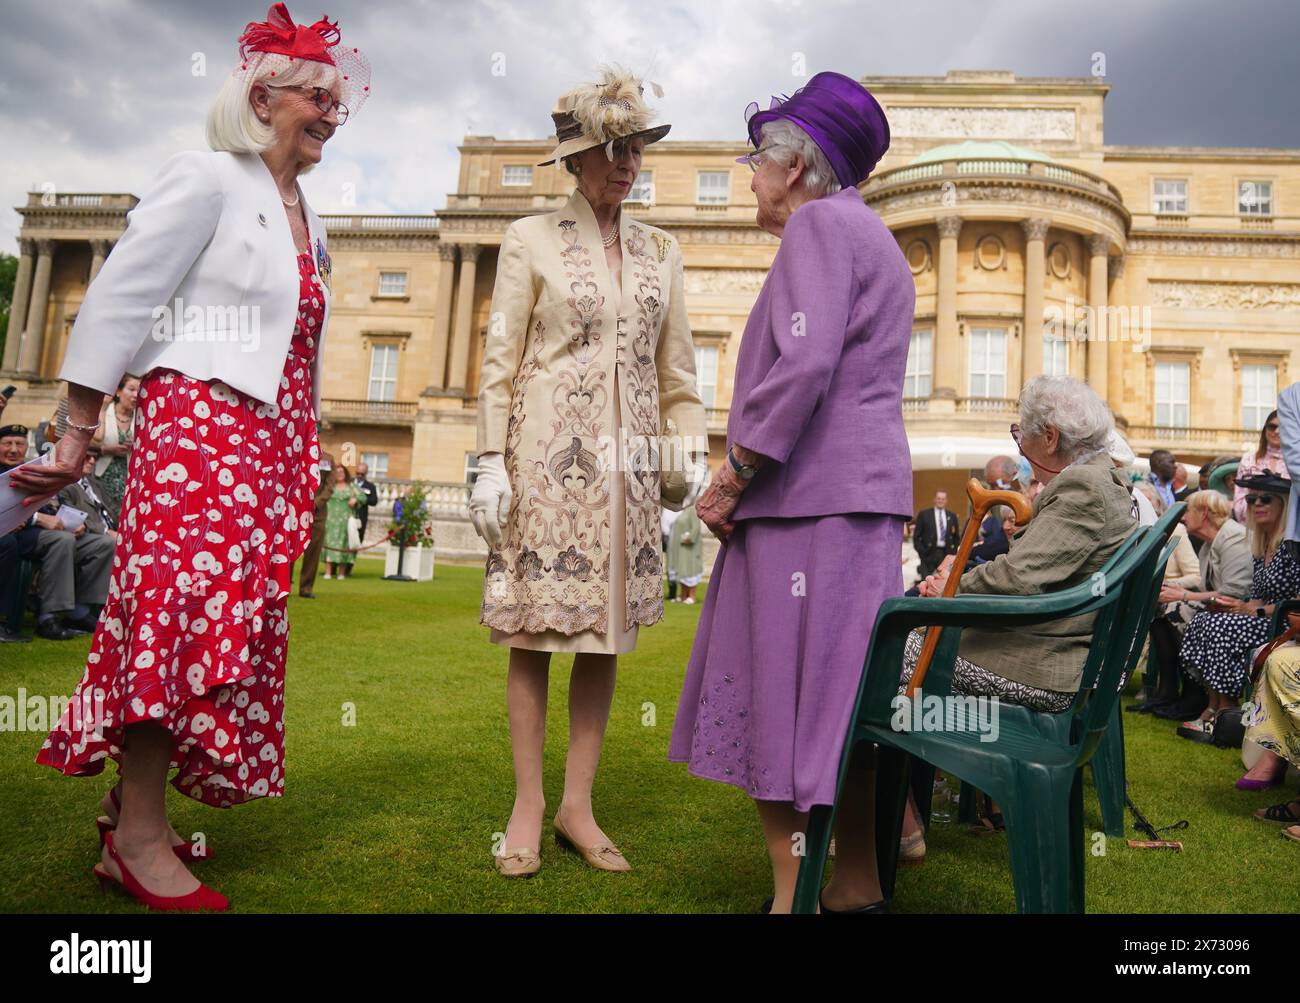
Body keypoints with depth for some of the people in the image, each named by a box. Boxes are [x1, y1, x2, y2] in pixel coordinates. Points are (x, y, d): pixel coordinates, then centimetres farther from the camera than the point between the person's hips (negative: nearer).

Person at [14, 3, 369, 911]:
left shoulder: (306, 220, 22)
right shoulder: (209, 180, -1)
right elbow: (117, 302, -6)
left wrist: (311, 456, 19)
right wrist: (81, 431, -10)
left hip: (273, 440, 8)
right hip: (200, 420, -8)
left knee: (237, 617, 5)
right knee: (186, 601, -12)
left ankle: (136, 805, 18)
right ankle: (138, 837, -2)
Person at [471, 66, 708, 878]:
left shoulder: (662, 251, 15)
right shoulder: (531, 239, 5)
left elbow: (677, 368, 13)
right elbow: (501, 359, 0)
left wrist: (697, 450, 3)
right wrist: (492, 460, -7)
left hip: (629, 459, 4)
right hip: (547, 451, -3)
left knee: (607, 633, 5)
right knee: (534, 633, 0)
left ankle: (579, 806, 16)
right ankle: (528, 807, 13)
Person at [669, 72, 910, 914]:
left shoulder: (819, 221, -3)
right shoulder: (868, 234, 26)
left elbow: (806, 363, -19)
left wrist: (734, 473, -13)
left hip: (809, 496, -10)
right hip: (860, 492, 10)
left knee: (784, 695, -7)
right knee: (838, 696, 12)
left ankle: (794, 897, 0)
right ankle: (858, 884, 20)